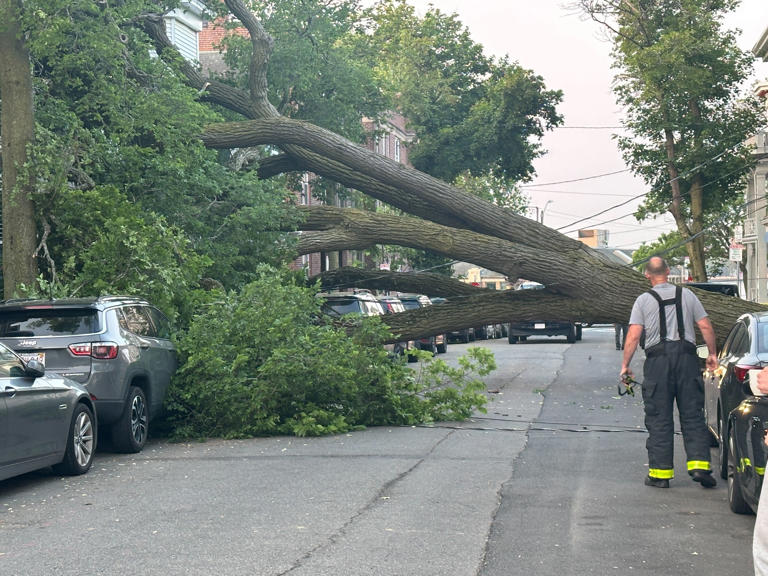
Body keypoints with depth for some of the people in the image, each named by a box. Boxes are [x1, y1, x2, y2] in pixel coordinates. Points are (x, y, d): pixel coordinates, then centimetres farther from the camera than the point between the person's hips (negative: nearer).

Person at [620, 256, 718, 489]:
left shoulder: (643, 300, 3)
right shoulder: (686, 294, 10)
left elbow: (633, 336, -5)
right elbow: (706, 326, 8)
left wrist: (625, 365, 0)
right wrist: (712, 354, 19)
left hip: (658, 359, -1)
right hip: (687, 356, 2)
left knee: (659, 419, 2)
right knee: (693, 415, 5)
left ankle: (660, 472, 3)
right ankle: (700, 465, -5)